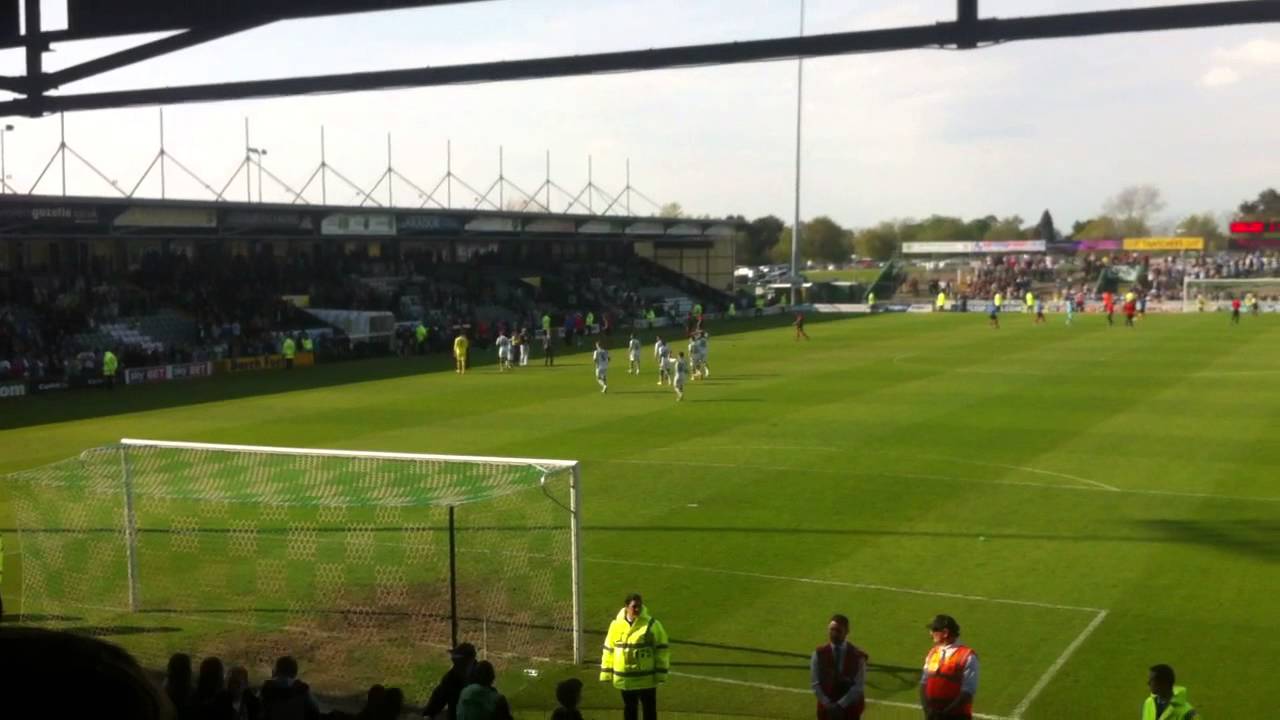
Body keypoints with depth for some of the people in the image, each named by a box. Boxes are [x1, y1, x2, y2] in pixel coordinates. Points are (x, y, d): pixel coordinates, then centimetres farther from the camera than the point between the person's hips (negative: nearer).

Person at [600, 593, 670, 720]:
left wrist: (661, 673, -9)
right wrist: (606, 673, 5)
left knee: (649, 708, 7)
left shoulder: (652, 624, -10)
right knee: (629, 709, 15)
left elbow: (662, 649, -6)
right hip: (625, 678, 2)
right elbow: (609, 649, 6)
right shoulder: (616, 624, -2)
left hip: (646, 677, -2)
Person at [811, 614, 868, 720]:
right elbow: (815, 684, -5)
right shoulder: (819, 654, -4)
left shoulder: (857, 655, -8)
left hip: (850, 708, -1)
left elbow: (859, 686, -11)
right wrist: (828, 704, -14)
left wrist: (840, 705, -16)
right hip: (826, 708, 1)